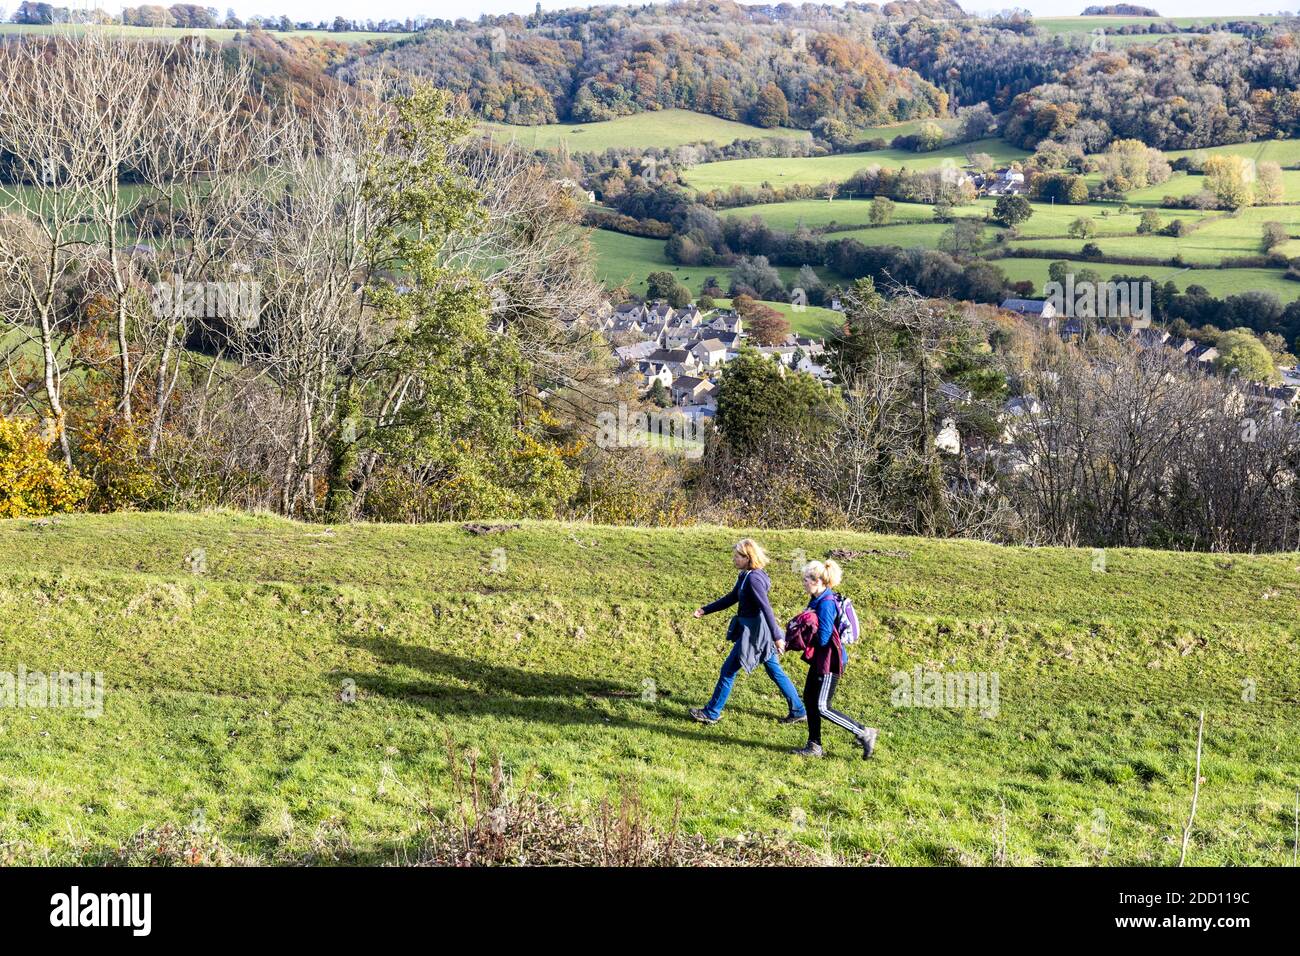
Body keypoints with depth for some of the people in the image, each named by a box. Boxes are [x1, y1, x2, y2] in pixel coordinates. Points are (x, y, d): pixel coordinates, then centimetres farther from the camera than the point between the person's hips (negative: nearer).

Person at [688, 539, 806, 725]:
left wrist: (777, 637, -26)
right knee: (775, 671, 15)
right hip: (756, 632, 10)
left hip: (754, 632, -10)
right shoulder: (746, 576, 9)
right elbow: (731, 598, 19)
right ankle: (798, 712, 21)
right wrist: (705, 610, 17)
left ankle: (711, 713, 12)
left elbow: (766, 608, -24)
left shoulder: (753, 579, -21)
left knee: (729, 670, 1)